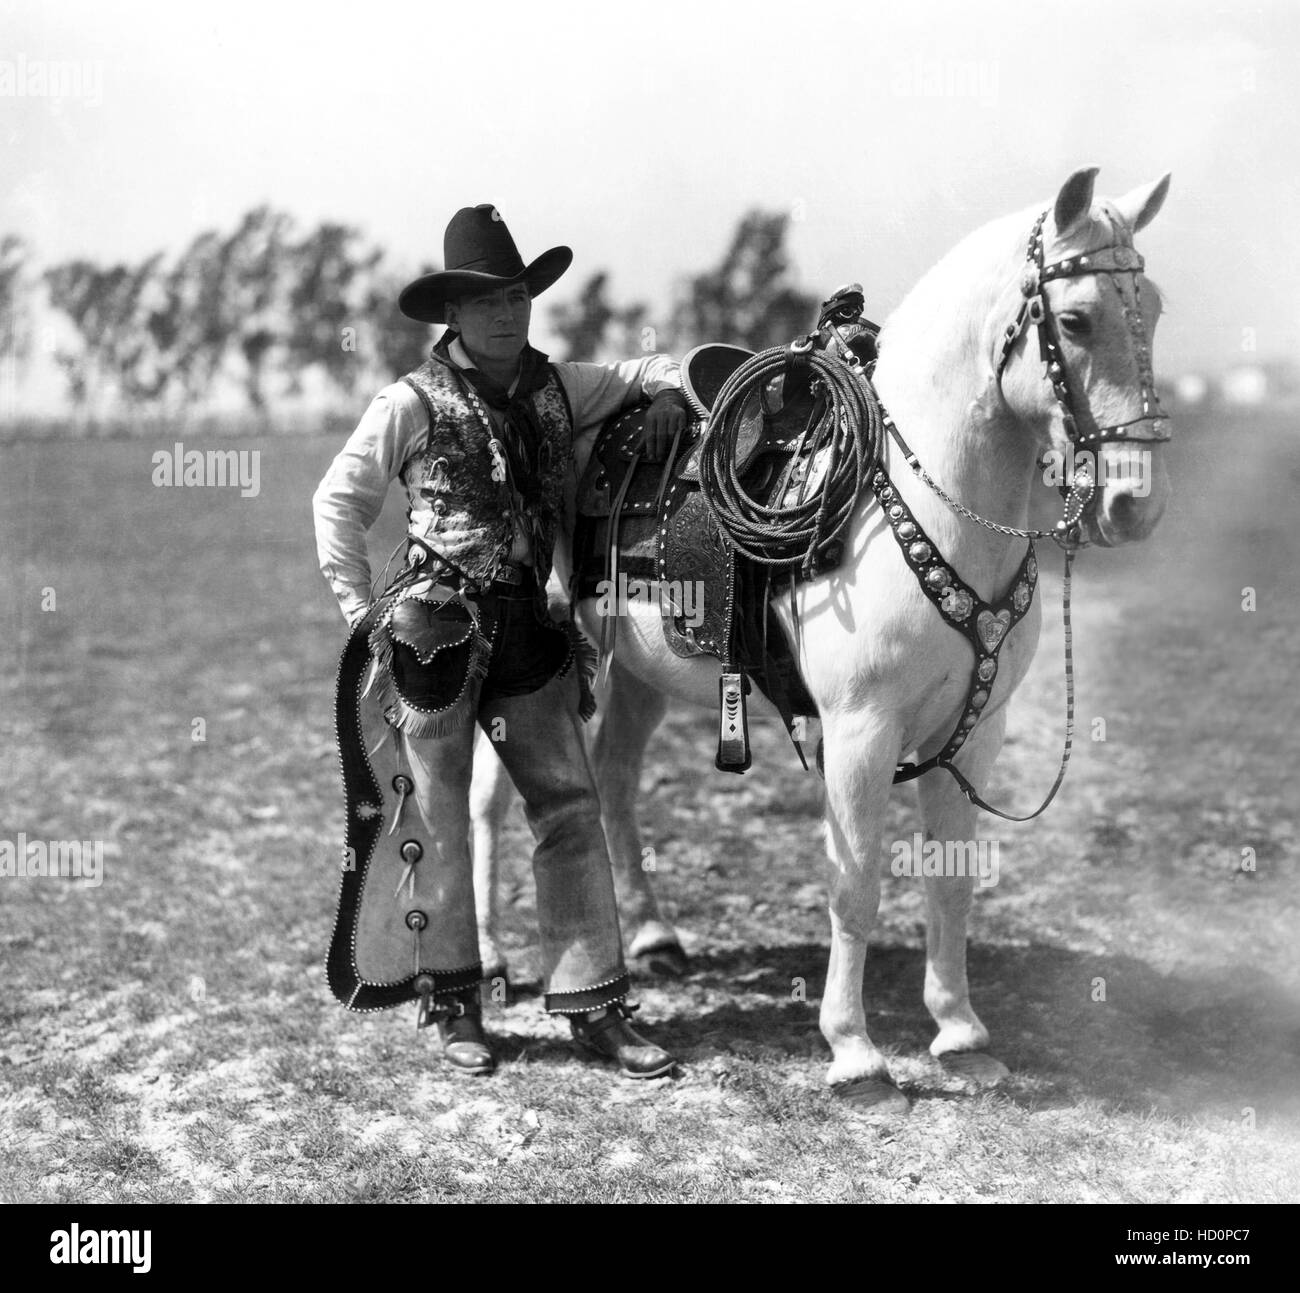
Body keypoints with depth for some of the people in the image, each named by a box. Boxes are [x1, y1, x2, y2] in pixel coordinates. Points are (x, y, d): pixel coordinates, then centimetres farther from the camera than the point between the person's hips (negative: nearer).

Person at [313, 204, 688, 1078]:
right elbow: (339, 504, 2)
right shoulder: (413, 405, -6)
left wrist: (669, 390, 0)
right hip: (435, 631, -4)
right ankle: (452, 1004, 19)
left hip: (528, 626, 4)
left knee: (571, 809, 2)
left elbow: (642, 372, 23)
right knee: (435, 816, 5)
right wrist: (361, 608, -2)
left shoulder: (556, 389, 7)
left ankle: (594, 1004, 9)